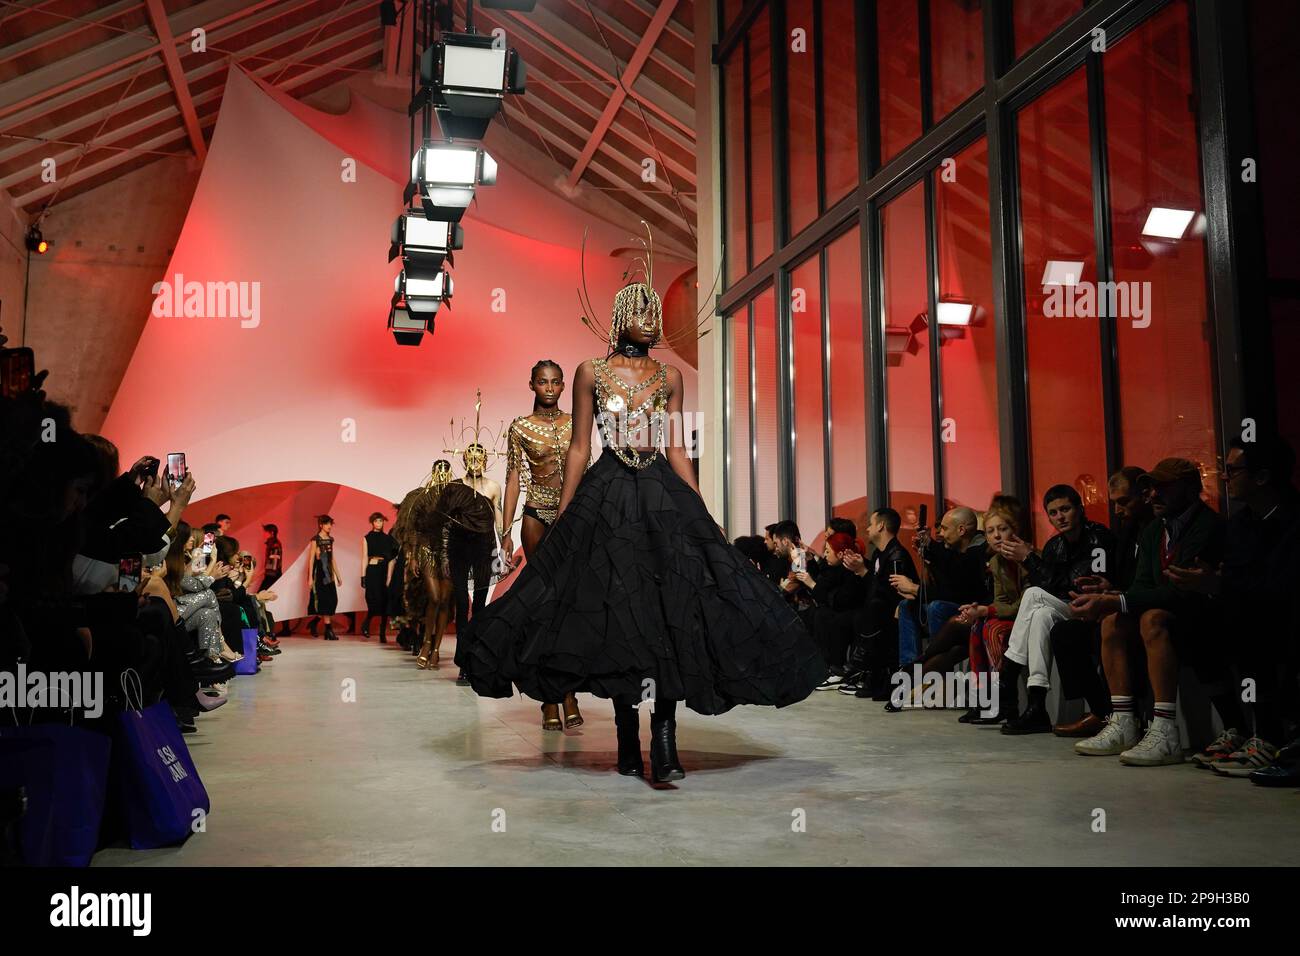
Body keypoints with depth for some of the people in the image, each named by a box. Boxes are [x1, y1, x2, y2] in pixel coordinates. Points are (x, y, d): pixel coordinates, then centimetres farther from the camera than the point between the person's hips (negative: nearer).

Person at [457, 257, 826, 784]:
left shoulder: (668, 376, 11)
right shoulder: (591, 372, 5)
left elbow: (677, 449, 11)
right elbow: (579, 448, 3)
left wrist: (702, 514, 6)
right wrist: (562, 517, -2)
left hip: (663, 496, 2)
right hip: (607, 498, -2)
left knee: (671, 614, -10)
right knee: (614, 614, 0)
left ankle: (663, 741, -9)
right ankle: (627, 740, 11)